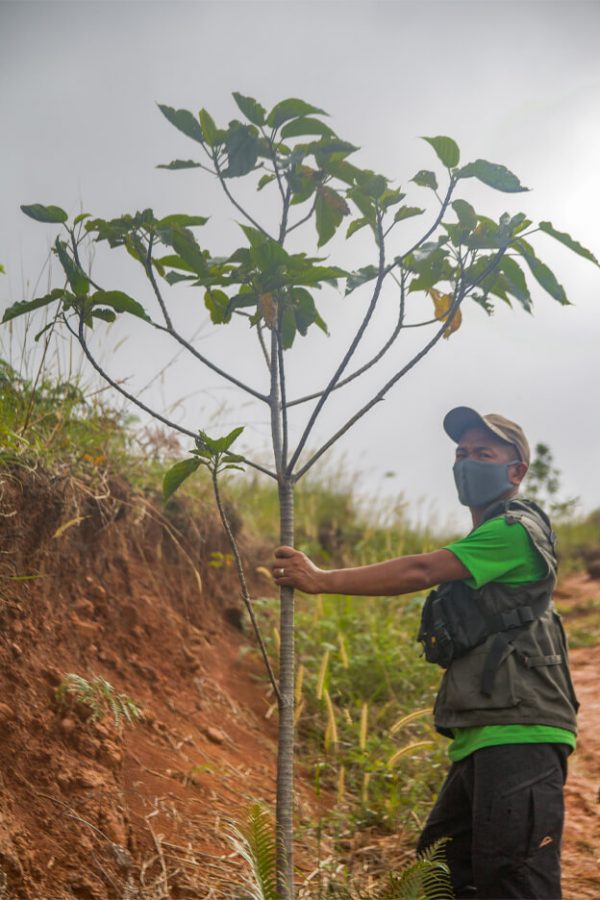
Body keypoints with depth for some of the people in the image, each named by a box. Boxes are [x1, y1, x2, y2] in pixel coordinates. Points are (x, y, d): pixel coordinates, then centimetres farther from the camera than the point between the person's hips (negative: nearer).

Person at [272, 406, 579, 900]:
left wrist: (322, 579, -12)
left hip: (519, 738, -10)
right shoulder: (488, 541, 25)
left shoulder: (517, 529, -6)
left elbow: (421, 571, -14)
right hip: (483, 739, 10)